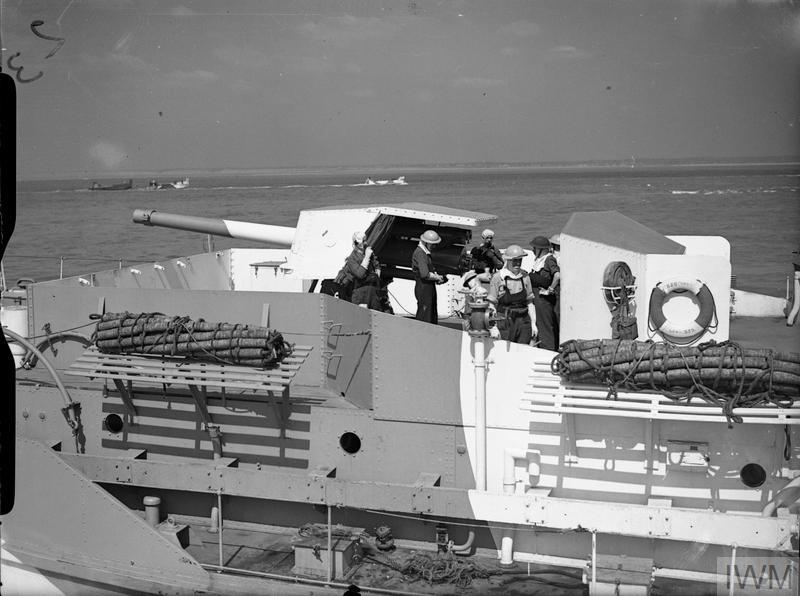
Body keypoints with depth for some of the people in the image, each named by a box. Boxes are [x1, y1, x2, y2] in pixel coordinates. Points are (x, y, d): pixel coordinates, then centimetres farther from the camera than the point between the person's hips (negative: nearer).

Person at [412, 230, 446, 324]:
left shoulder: (426, 252, 14)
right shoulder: (419, 253, -19)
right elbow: (425, 274, -26)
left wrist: (436, 275, 5)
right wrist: (438, 278, -13)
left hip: (430, 287, 10)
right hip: (423, 288, -10)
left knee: (433, 318, 16)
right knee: (424, 317, -5)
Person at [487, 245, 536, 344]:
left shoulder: (525, 276, 8)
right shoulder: (498, 277, -4)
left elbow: (530, 302, 15)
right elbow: (491, 305, -3)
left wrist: (533, 323, 9)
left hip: (523, 321, 4)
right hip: (505, 321, -4)